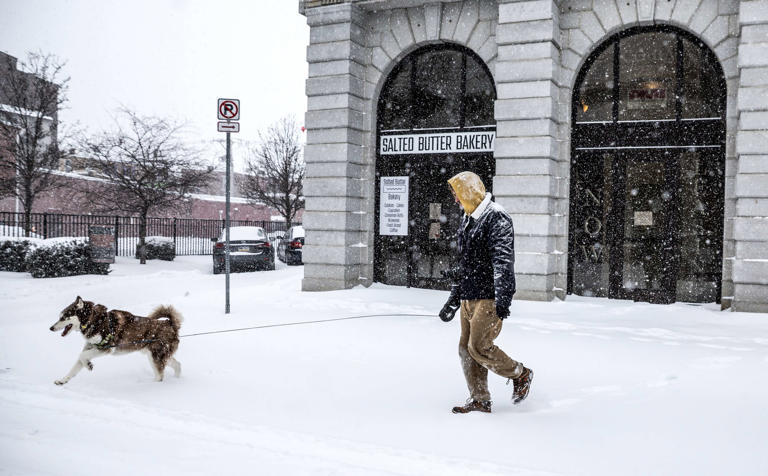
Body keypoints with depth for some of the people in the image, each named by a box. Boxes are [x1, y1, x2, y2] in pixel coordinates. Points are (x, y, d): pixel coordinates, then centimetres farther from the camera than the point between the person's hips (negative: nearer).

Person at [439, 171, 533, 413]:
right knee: (466, 348, 6)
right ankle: (480, 400, 15)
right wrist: (452, 301, 27)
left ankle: (521, 374, 12)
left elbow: (503, 260, -22)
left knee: (479, 347, -11)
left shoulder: (497, 218, -11)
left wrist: (503, 298, -31)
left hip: (489, 298, -9)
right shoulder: (467, 221, 19)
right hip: (469, 298, 9)